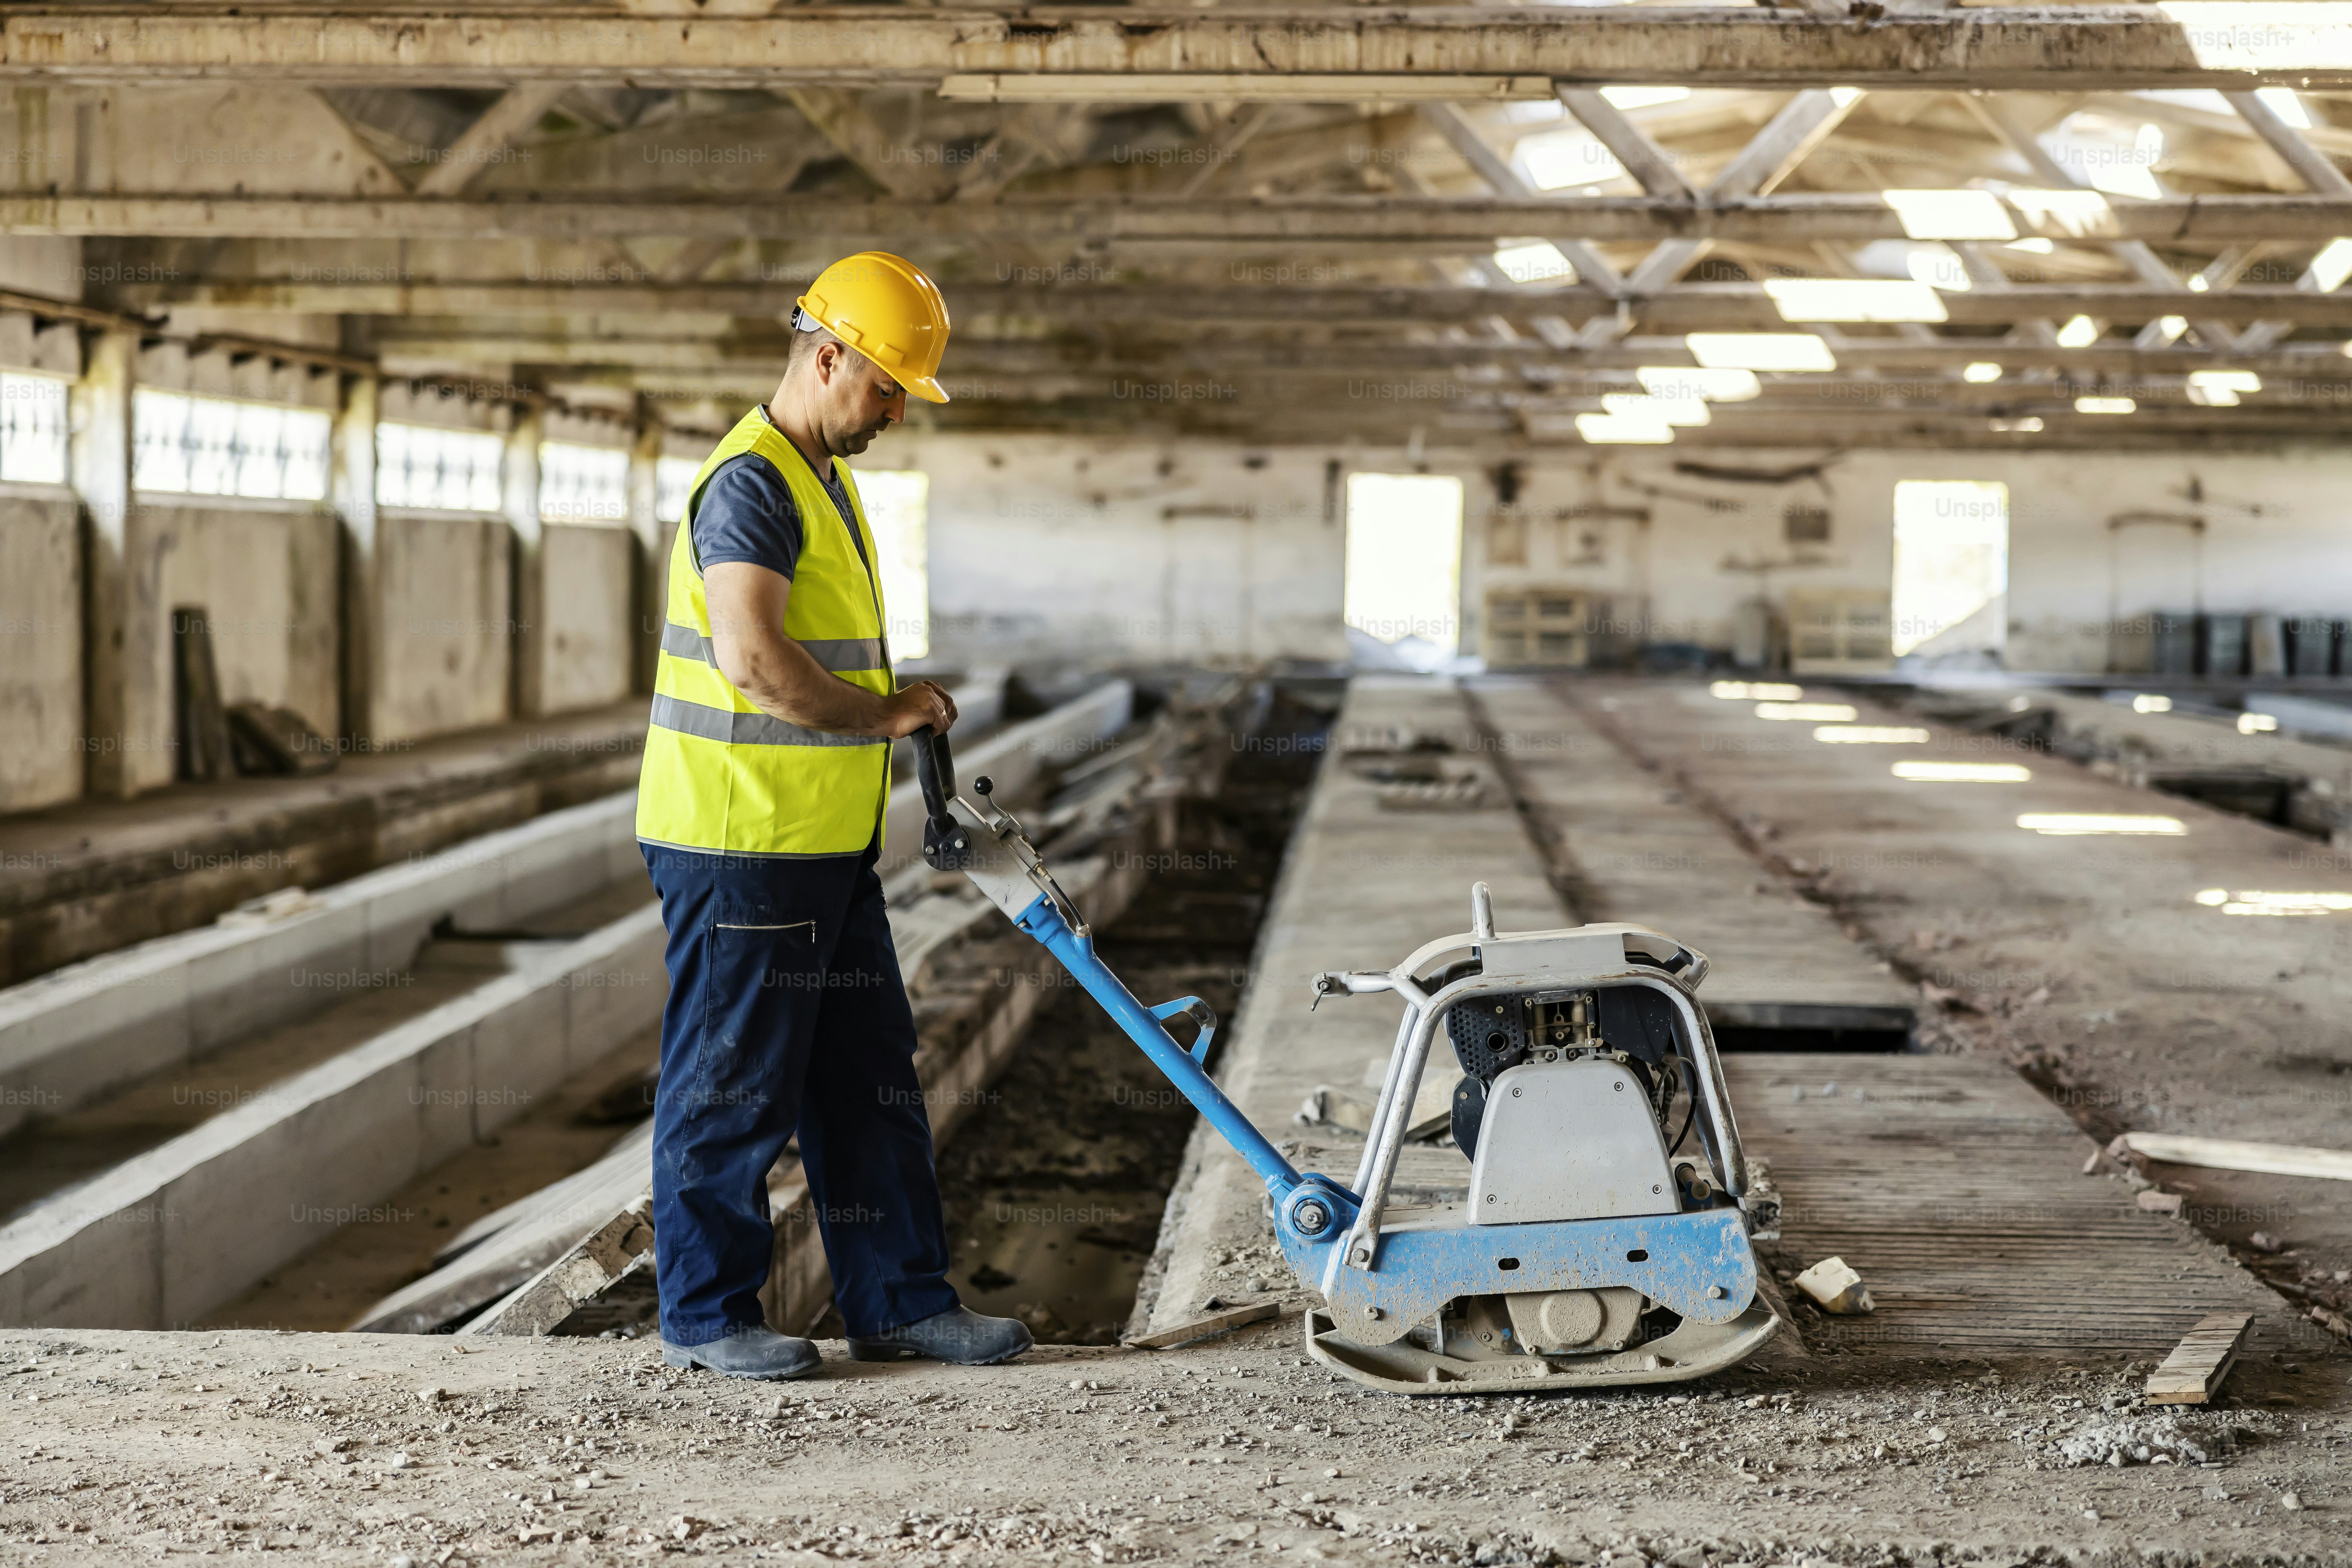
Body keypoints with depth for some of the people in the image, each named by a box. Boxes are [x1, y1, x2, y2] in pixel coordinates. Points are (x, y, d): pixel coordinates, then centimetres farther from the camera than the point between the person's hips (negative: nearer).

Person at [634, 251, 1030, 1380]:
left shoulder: (822, 480, 17)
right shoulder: (750, 483, -17)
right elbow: (752, 659, -28)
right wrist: (883, 713, -17)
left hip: (824, 844, 10)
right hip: (737, 840, -10)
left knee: (870, 1077, 12)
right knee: (732, 1087, 0)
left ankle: (898, 1300, 19)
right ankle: (706, 1315, 11)